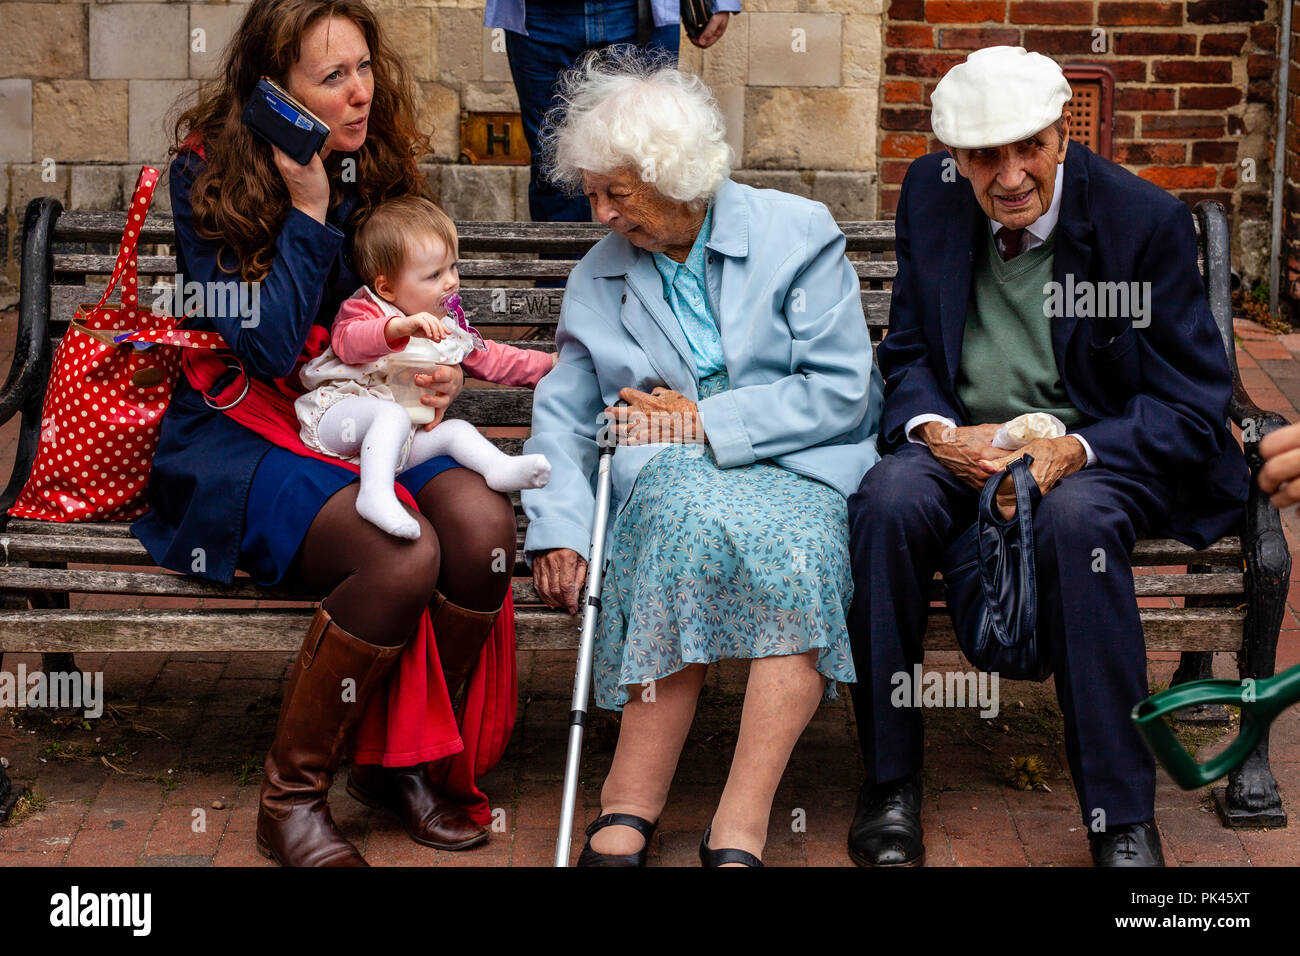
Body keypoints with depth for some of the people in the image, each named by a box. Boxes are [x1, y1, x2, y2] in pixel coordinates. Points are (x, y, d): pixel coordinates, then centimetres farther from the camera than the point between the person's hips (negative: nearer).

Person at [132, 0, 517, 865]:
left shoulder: (378, 164, 7)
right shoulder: (208, 175, -9)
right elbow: (264, 348, -16)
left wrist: (443, 369, -2)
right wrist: (307, 207, -18)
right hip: (243, 436, -5)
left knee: (483, 523, -27)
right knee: (403, 557, -33)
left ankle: (406, 757, -5)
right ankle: (292, 794, -15)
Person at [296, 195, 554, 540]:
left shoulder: (449, 325, 15)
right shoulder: (367, 310, -7)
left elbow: (489, 358, 28)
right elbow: (348, 341, -30)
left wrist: (547, 364, 24)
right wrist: (400, 327, -46)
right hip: (338, 413, -7)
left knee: (456, 431, -8)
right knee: (393, 416, -34)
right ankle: (375, 494, -48)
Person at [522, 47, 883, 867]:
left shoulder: (797, 234, 2)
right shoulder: (599, 276, 16)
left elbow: (843, 392, -4)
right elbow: (564, 415, 14)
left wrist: (707, 422, -9)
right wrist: (558, 527, -4)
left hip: (794, 470, -1)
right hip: (665, 482, 2)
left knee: (795, 548, -37)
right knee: (695, 516, -37)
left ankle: (738, 829, -37)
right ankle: (631, 807, -35)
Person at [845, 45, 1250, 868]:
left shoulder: (1145, 220, -10)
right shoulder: (929, 196, 3)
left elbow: (1193, 401, -8)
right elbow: (907, 353, 11)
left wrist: (1079, 451, -25)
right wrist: (935, 430, -12)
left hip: (1097, 451, -3)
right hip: (962, 441, 3)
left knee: (1077, 520, -38)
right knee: (889, 502, -31)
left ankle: (1122, 821, -29)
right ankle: (891, 785, -18)